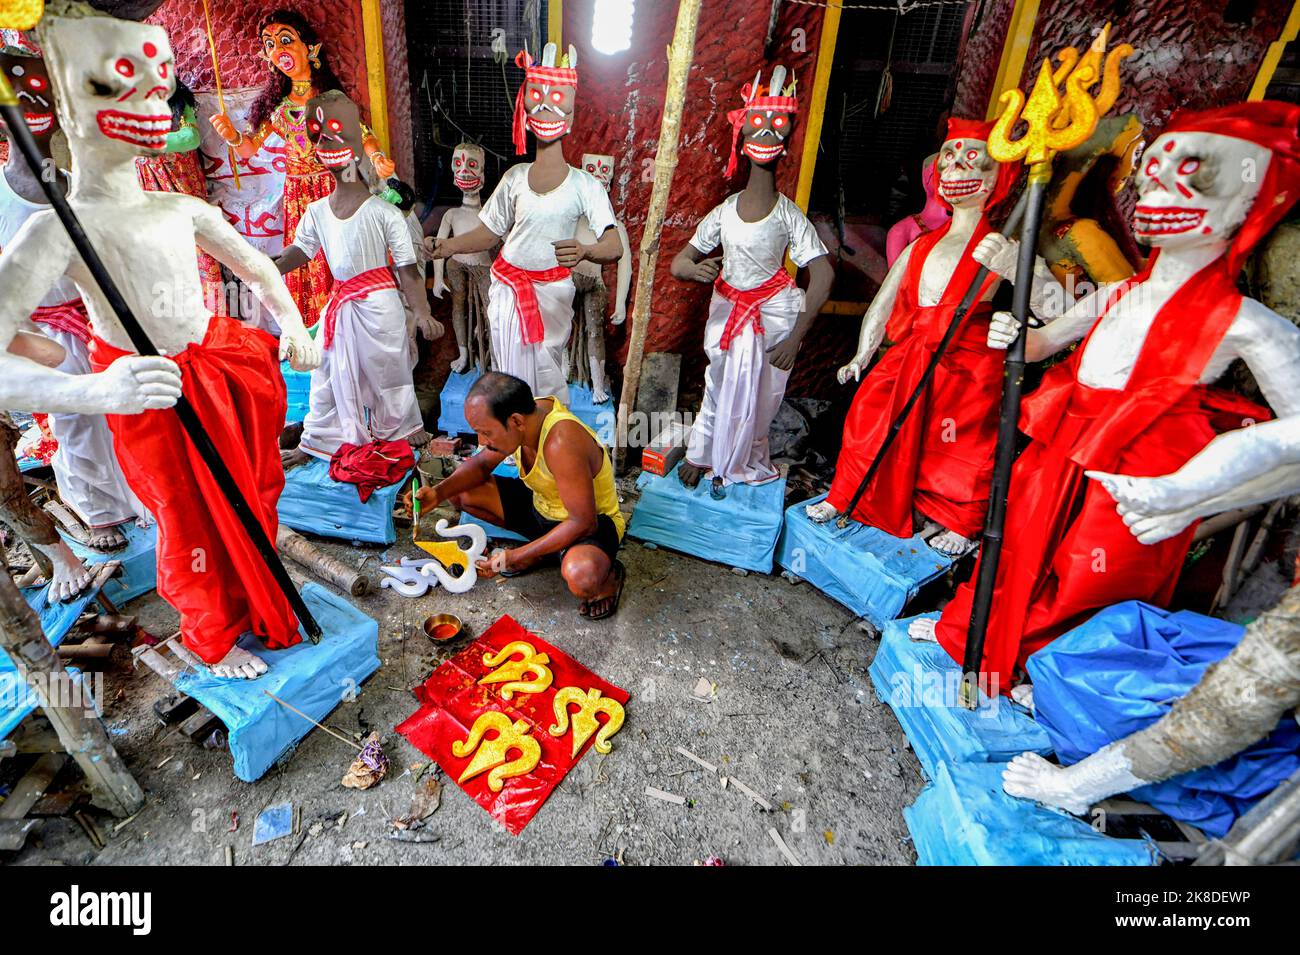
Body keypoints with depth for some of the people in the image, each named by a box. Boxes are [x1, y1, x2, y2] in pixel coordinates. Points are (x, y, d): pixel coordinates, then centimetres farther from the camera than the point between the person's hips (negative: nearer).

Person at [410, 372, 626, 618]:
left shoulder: (561, 443, -37)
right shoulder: (524, 418, -13)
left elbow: (583, 522, -32)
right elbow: (482, 463, 4)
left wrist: (515, 558, -27)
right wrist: (439, 492, -15)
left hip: (593, 521, -8)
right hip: (541, 506, 8)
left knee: (581, 578, -41)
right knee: (459, 492, -3)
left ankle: (608, 573, -3)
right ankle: (542, 546, 8)